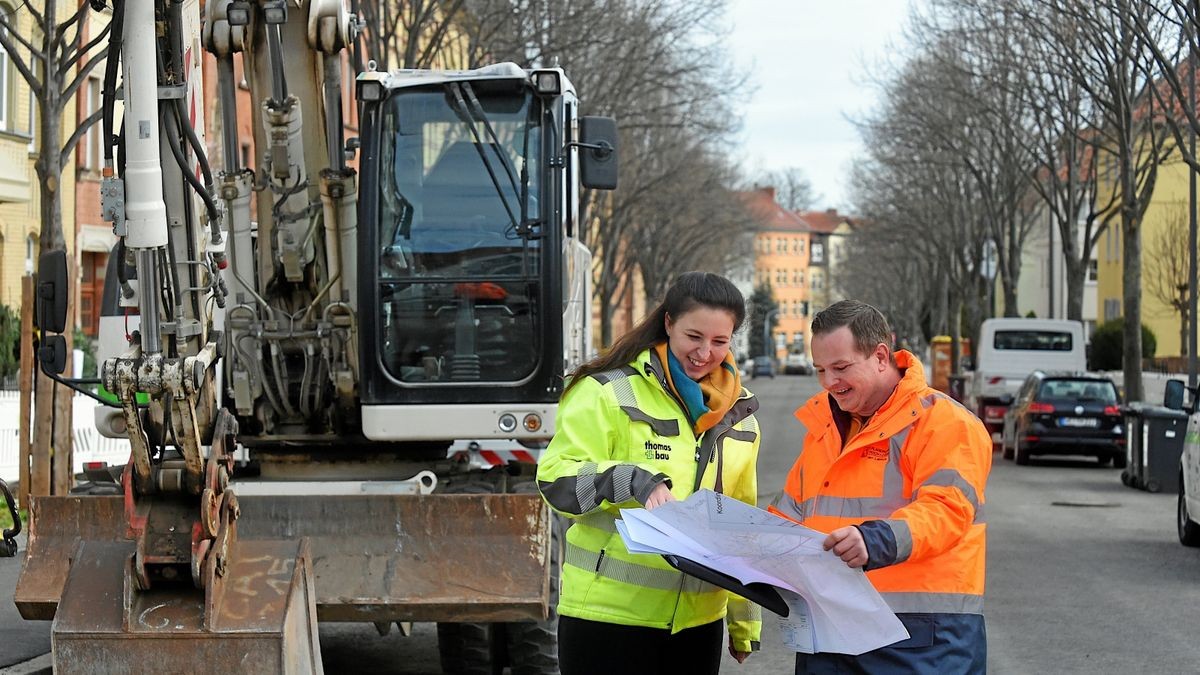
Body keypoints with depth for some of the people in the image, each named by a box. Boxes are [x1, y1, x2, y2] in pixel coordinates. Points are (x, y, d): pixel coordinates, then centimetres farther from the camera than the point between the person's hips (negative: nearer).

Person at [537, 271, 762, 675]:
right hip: (609, 614, -5)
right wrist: (636, 482, -28)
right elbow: (556, 479, -12)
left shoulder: (738, 414, 13)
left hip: (698, 622, 5)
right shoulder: (611, 391, -6)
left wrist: (745, 623, 18)